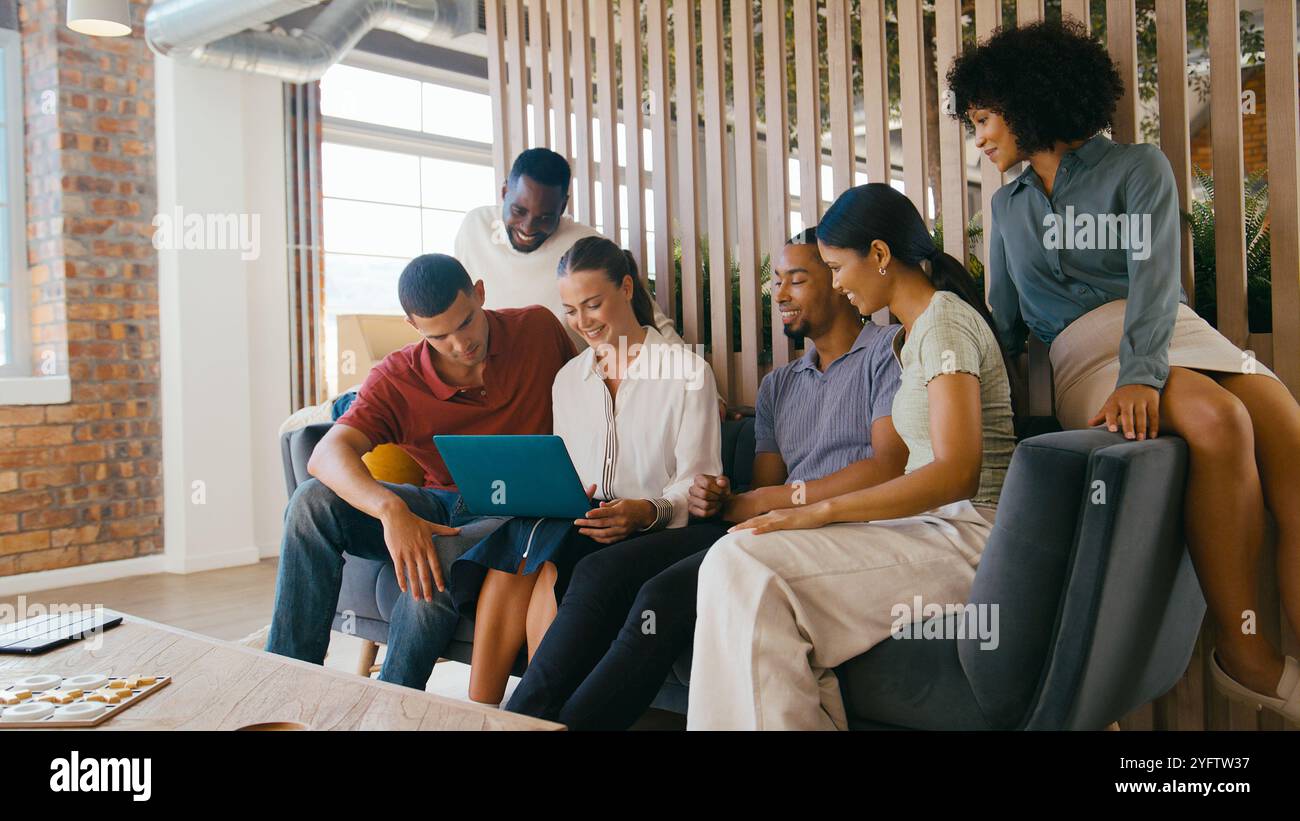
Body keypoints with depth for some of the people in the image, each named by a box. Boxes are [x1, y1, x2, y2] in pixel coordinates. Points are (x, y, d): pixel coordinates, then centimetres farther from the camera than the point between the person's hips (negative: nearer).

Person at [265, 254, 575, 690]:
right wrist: (391, 510, -41)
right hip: (440, 505, 3)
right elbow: (327, 455, -20)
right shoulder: (395, 379, -5)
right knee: (313, 501, -21)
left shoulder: (537, 328, -1)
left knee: (444, 556, -37)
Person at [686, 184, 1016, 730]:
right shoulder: (917, 330, 19)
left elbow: (957, 472, -21)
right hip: (933, 526, 9)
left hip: (967, 536, -9)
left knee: (744, 567, -24)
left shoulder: (945, 321, -11)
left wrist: (820, 511, -23)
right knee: (737, 561, -10)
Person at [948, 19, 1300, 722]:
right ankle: (1242, 652, -29)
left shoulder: (1138, 168, 10)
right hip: (1082, 349, 0)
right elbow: (1005, 321, 24)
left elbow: (1154, 275, -9)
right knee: (1219, 421, -34)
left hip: (1170, 330, 1)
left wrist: (1140, 374, -26)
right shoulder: (1008, 206, 23)